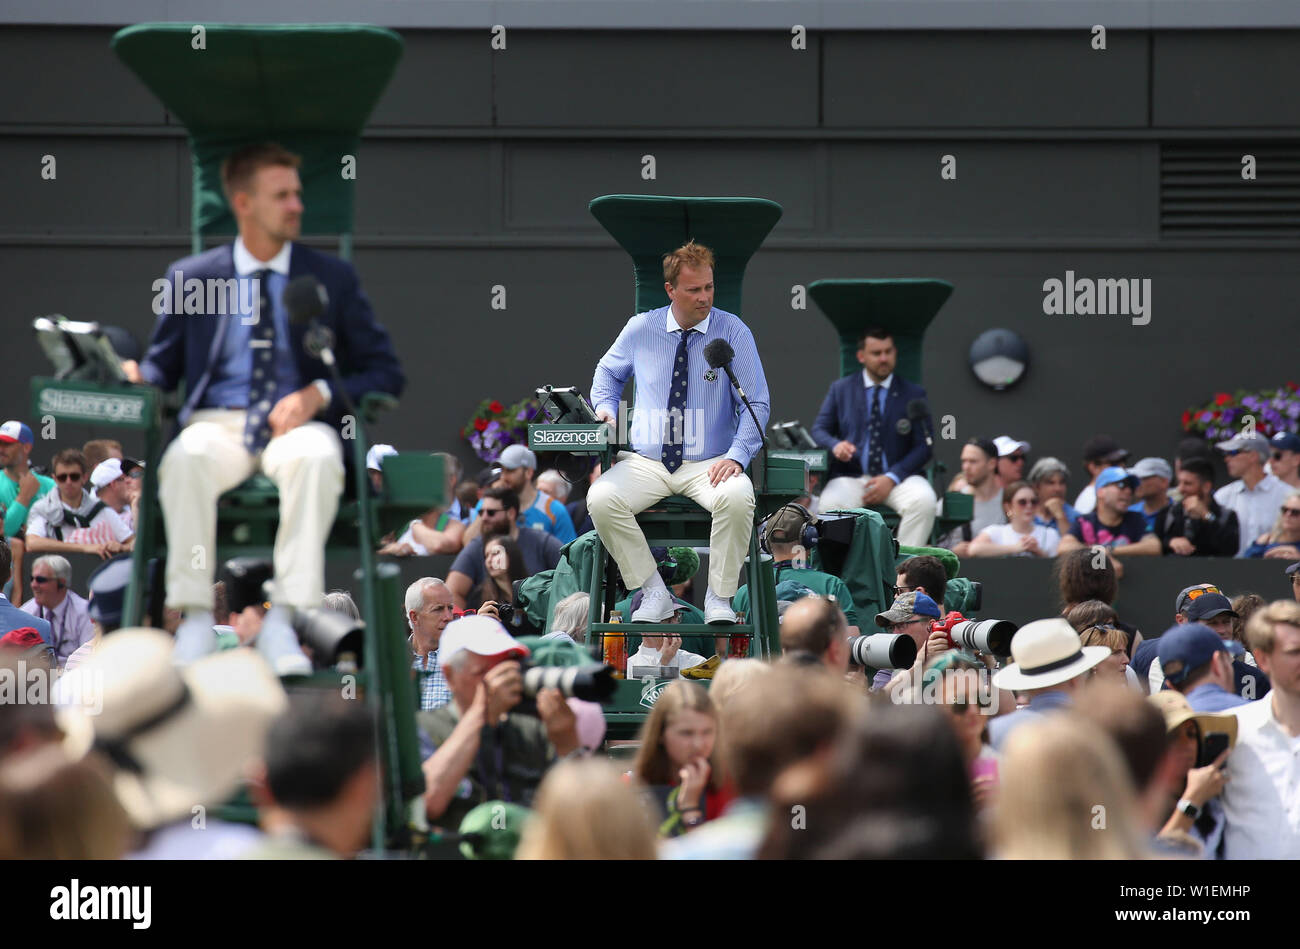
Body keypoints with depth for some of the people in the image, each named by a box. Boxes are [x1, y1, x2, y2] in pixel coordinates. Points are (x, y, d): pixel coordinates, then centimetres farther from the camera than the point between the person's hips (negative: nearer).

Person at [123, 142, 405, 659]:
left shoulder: (333, 278, 13)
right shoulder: (189, 278, 13)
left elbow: (386, 373, 10)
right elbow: (163, 367, 17)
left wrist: (318, 395, -9)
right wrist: (135, 376, -8)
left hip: (298, 425, 0)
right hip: (217, 423, 0)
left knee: (317, 459, -38)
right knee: (186, 459, -37)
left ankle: (283, 619, -34)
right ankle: (195, 617, -29)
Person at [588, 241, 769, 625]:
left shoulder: (733, 332, -2)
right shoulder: (640, 329, 5)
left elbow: (756, 403, -4)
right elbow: (608, 371, 26)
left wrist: (736, 456, -19)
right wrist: (605, 407, 4)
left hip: (710, 465, -2)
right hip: (645, 462, 2)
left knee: (738, 497, -36)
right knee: (600, 499, -28)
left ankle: (719, 598, -18)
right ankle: (654, 594, -13)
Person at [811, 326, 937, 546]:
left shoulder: (914, 394, 10)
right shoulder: (840, 389, 14)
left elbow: (923, 446, 4)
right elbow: (819, 430, 13)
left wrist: (891, 478, -11)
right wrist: (835, 445, -13)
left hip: (897, 476, 0)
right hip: (851, 476, 0)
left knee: (924, 501, -33)